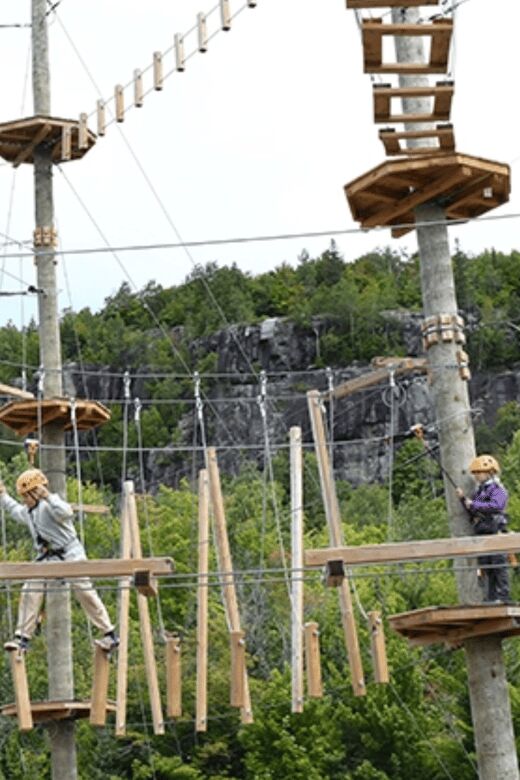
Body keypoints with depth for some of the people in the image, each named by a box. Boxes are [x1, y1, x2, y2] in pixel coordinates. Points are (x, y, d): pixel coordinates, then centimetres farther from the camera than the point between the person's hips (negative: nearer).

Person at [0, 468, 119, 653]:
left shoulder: (49, 504, -15)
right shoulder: (28, 511, 13)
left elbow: (66, 512, -36)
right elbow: (15, 510, 37)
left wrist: (48, 496, -38)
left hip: (70, 554, -8)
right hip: (47, 558, 8)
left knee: (86, 593, -6)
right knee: (30, 592, -3)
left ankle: (110, 635, 2)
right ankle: (22, 638, 1)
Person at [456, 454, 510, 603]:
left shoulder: (498, 489, -3)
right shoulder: (479, 491, 21)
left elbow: (496, 505, -20)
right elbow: (472, 513, 21)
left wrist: (474, 504, -15)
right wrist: (463, 499, 6)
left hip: (495, 532, -8)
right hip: (481, 533, 8)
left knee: (499, 566, -8)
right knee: (486, 567, 7)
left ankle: (503, 597, -8)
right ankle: (491, 598, 10)